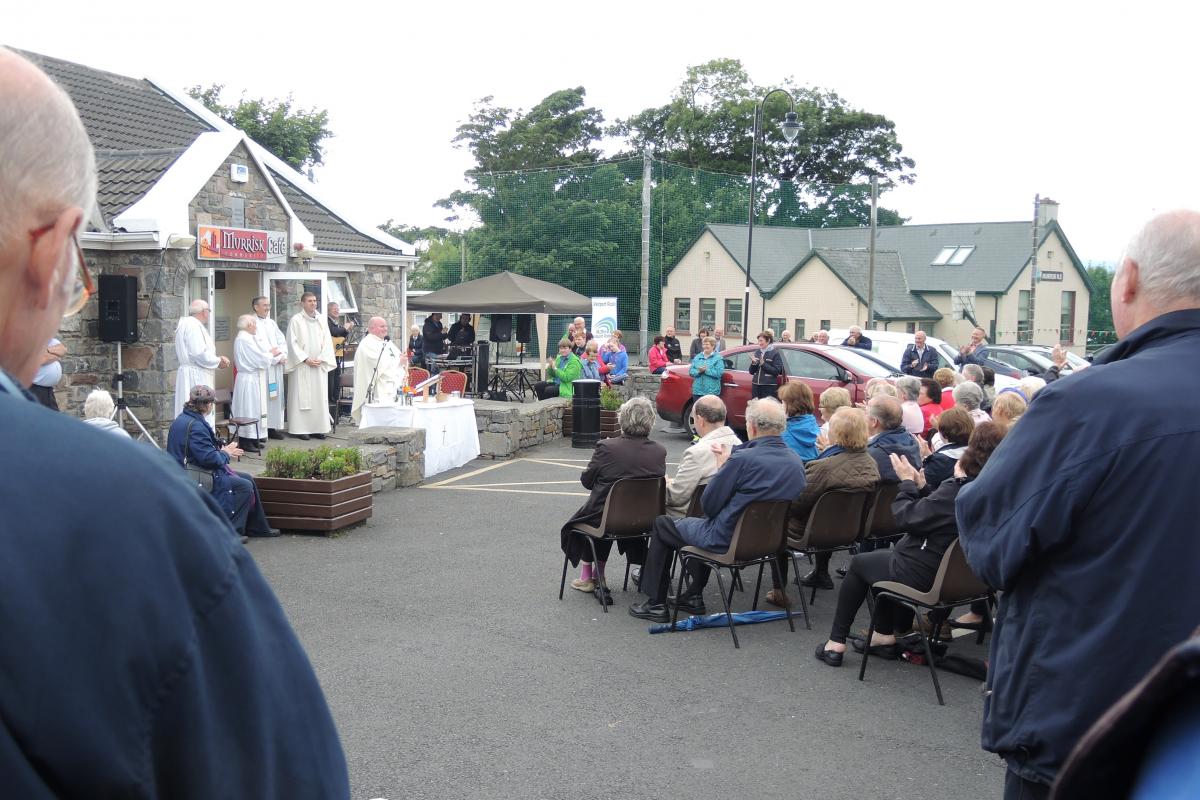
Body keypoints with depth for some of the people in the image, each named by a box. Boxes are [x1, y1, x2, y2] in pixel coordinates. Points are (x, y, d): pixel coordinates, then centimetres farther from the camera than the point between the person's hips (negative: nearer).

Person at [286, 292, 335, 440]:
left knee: (318, 397, 5)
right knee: (301, 396, -4)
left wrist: (321, 359, -5)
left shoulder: (321, 321, 11)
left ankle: (317, 428, 9)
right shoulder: (295, 320, -3)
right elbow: (292, 343, -8)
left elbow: (327, 342, 9)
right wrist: (306, 359, -14)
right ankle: (300, 429, 0)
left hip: (318, 365, 5)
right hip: (301, 366, -5)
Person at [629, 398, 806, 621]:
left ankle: (656, 603, 20)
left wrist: (721, 467, -1)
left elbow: (708, 505, -15)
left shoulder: (742, 460, -25)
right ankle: (694, 596, 35)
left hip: (727, 542, -7)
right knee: (703, 522, 35)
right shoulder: (796, 462, -4)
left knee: (662, 524, 16)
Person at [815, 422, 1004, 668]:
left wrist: (907, 482, -5)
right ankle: (885, 636, 32)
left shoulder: (956, 490, -28)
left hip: (925, 576, -7)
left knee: (859, 563, 18)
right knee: (886, 556, 30)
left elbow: (907, 517, -19)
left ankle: (836, 643, 21)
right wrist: (921, 487, 3)